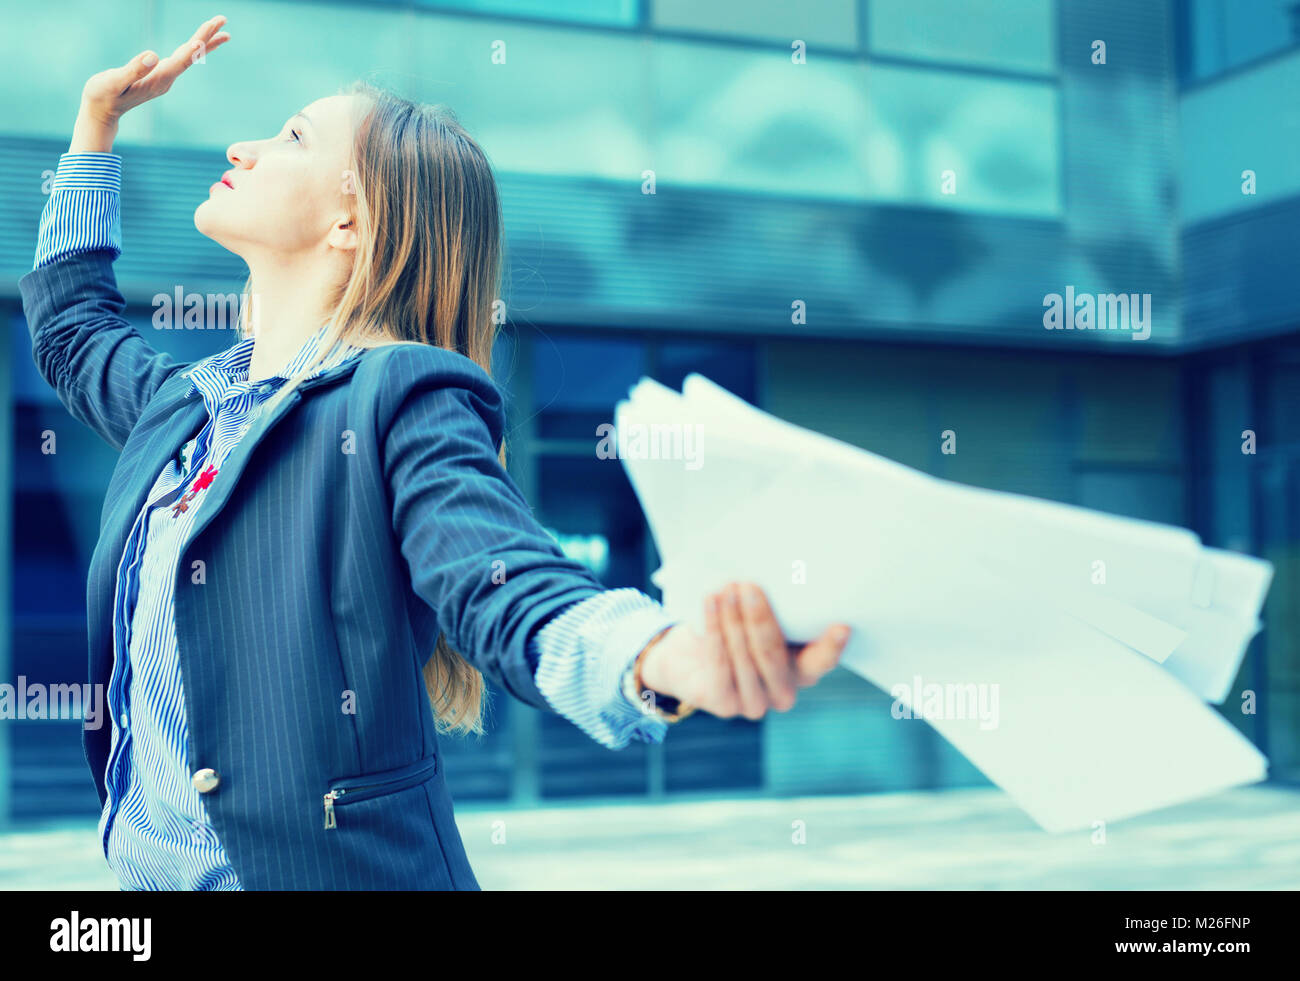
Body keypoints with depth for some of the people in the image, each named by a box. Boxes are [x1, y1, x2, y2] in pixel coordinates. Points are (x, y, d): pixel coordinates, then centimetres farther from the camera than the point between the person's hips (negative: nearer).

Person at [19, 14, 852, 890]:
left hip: (334, 863, -7)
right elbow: (73, 326, 33)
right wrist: (99, 120, 32)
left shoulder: (403, 400, -11)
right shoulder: (186, 400, 11)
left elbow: (511, 588, -27)